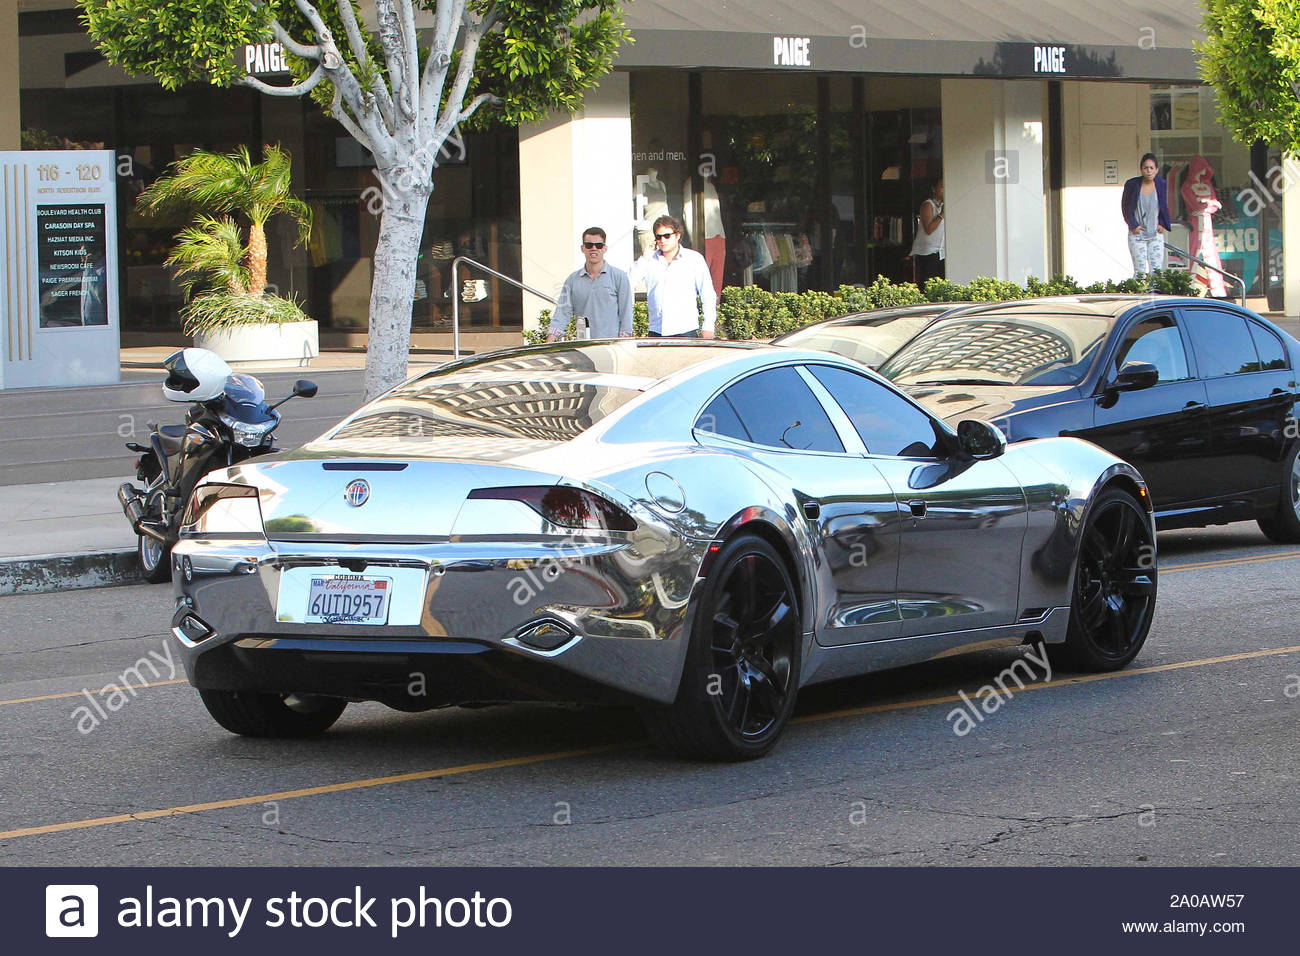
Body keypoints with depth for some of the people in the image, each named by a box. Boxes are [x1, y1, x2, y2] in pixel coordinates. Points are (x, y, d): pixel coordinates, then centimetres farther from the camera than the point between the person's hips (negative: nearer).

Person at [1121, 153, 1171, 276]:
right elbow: (1125, 207, 4)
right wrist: (1133, 225, -4)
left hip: (1156, 234, 2)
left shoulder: (1162, 185, 0)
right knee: (1139, 270, -6)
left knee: (1157, 271, -3)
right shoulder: (1132, 184, -7)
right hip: (1137, 234, -2)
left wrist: (1162, 224, 2)